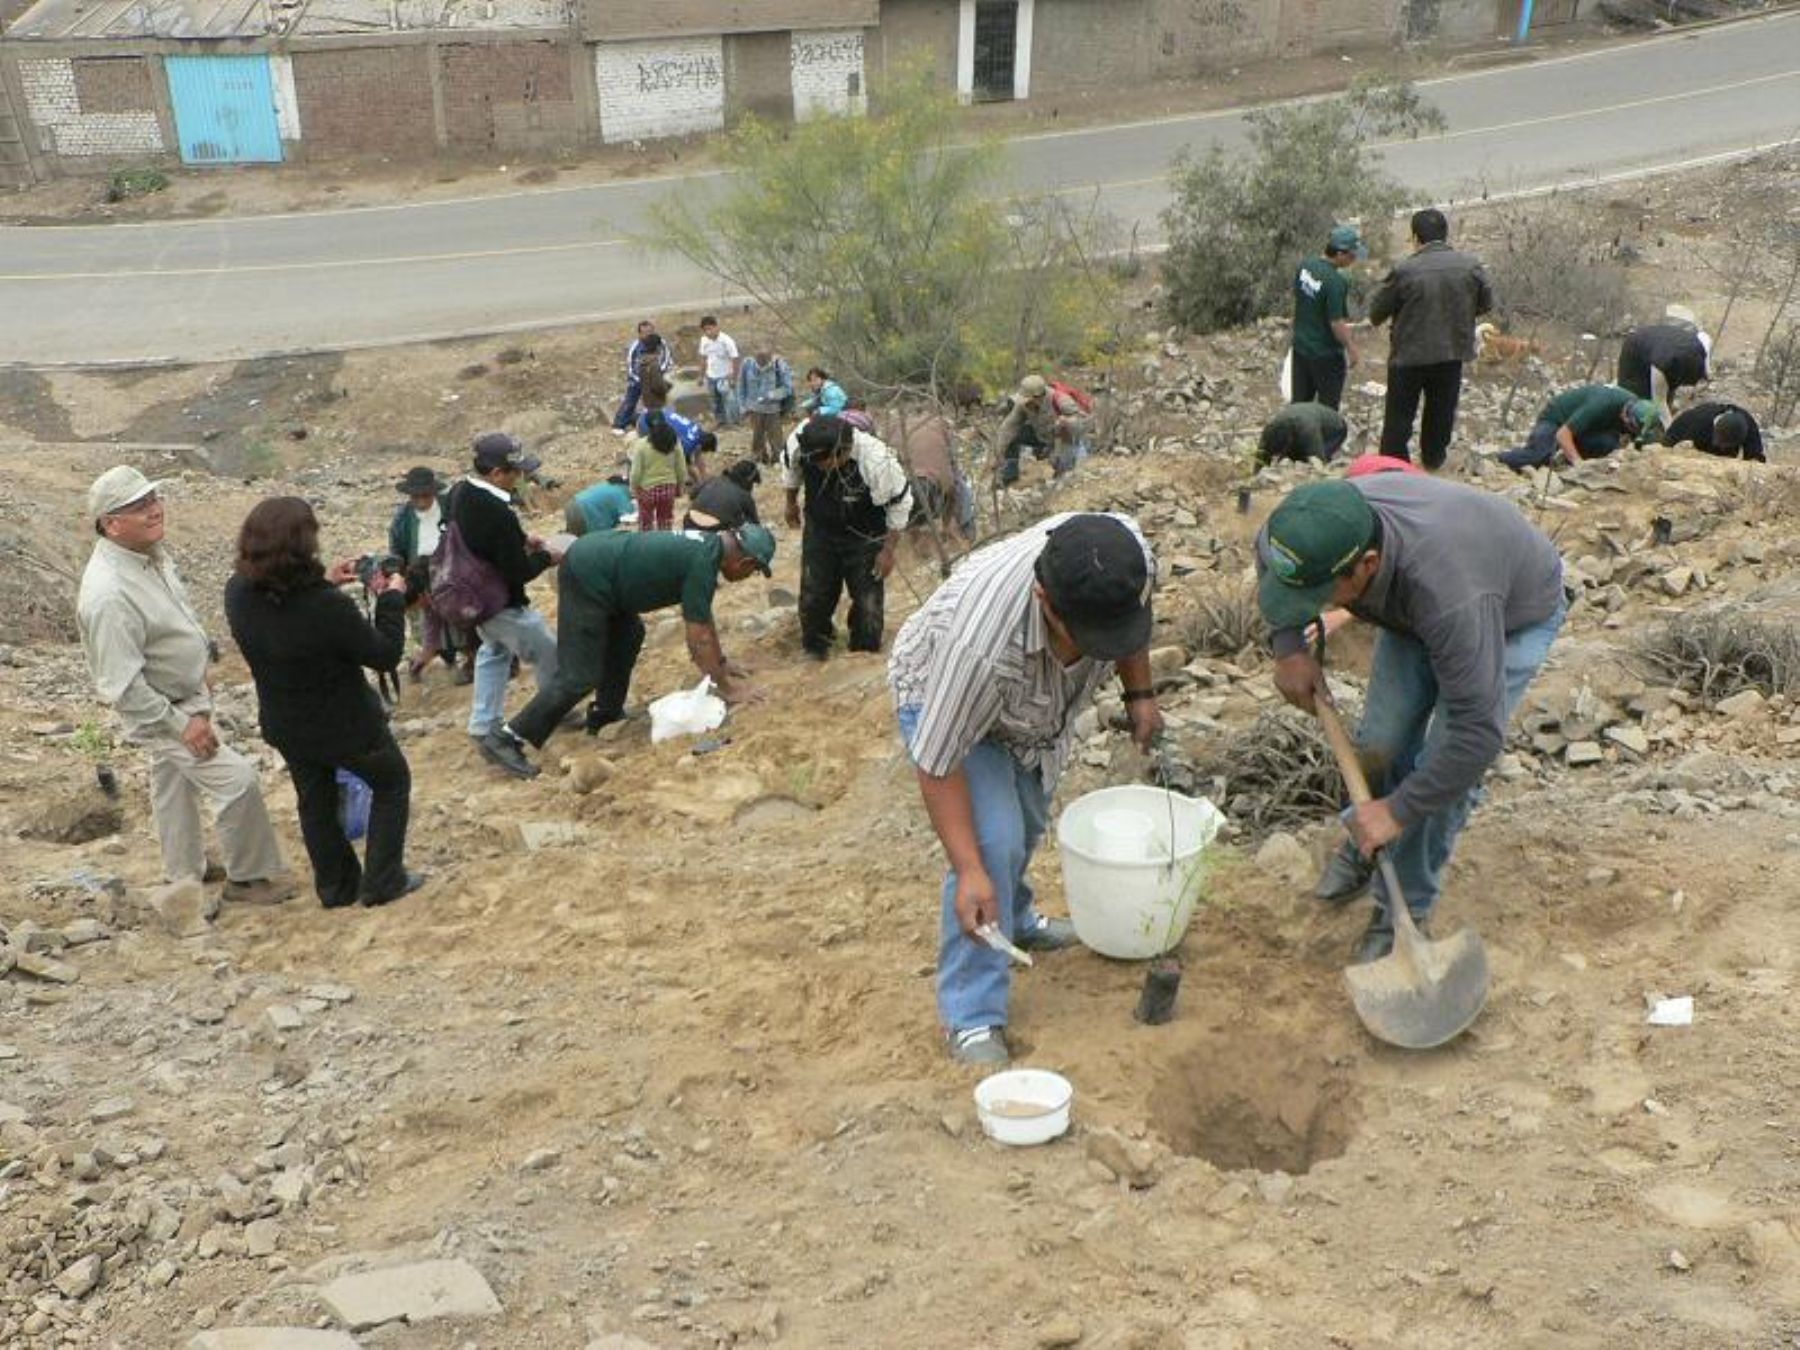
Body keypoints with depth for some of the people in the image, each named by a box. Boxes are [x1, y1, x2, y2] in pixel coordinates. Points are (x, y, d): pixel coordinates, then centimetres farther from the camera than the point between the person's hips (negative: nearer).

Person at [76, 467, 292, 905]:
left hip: (182, 698, 9)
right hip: (160, 710, -9)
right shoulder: (108, 593, -33)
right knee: (237, 779, -11)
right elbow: (122, 684, -31)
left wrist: (199, 671, 20)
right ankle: (248, 877, 5)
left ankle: (186, 872, 42)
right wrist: (180, 724, -26)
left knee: (174, 785, 24)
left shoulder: (150, 553, -4)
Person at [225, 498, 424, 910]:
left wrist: (324, 582, 3)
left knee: (315, 800, 27)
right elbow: (385, 655, -23)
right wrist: (392, 597, -11)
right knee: (391, 783, 22)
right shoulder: (327, 607, -38)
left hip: (285, 727, 6)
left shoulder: (238, 593, -18)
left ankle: (335, 887, 43)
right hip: (345, 727, -5)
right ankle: (383, 881, 28)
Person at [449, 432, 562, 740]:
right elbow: (519, 573, -26)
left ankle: (483, 723, 33)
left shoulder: (459, 493, -6)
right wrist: (546, 557, -8)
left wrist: (520, 540, 7)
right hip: (504, 604, -9)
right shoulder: (500, 513, -34)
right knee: (549, 655, 11)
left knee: (493, 652, 29)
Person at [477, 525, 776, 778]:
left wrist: (721, 662, 30)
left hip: (592, 560, 10)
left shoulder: (706, 546, 11)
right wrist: (726, 688, -5)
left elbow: (703, 617, 25)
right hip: (586, 577, -10)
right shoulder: (702, 563, -16)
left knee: (628, 636, 25)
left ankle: (605, 715, 33)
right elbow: (699, 638, -14)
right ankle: (505, 740, -7)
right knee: (580, 676, -9)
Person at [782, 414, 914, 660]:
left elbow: (900, 504, -18)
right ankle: (814, 646, 39)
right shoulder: (799, 442, -28)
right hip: (819, 529, 3)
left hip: (864, 538, -3)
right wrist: (791, 503, 13)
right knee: (813, 595, 12)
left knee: (868, 601, 3)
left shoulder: (877, 462, -37)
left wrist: (888, 551, -13)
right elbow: (791, 467, -1)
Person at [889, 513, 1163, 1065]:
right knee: (993, 843, -21)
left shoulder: (1128, 553, -32)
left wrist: (1140, 694, -1)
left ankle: (1016, 919, 53)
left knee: (1027, 824, 24)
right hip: (941, 698, -6)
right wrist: (968, 872, -39)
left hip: (1037, 701, 6)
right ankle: (971, 1019, -8)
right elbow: (939, 765, -36)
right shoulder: (979, 643, -48)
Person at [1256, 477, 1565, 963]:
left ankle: (1405, 910, 5)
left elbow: (1479, 732, -41)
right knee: (1381, 743, 0)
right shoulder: (1320, 529, -32)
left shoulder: (1447, 593, -48)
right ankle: (1363, 848, 29)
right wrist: (1287, 647, -14)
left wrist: (1398, 811, -33)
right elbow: (1267, 554, -4)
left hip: (1514, 616, -5)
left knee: (1445, 764, -13)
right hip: (1413, 609, 5)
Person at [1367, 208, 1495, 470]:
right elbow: (1486, 303, 8)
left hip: (1409, 354, -3)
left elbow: (1376, 313, -9)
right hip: (1453, 353, 3)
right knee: (1441, 411, 20)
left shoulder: (1404, 270, -17)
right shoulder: (1471, 265, -5)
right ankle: (1433, 458, 33)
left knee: (1399, 414, 9)